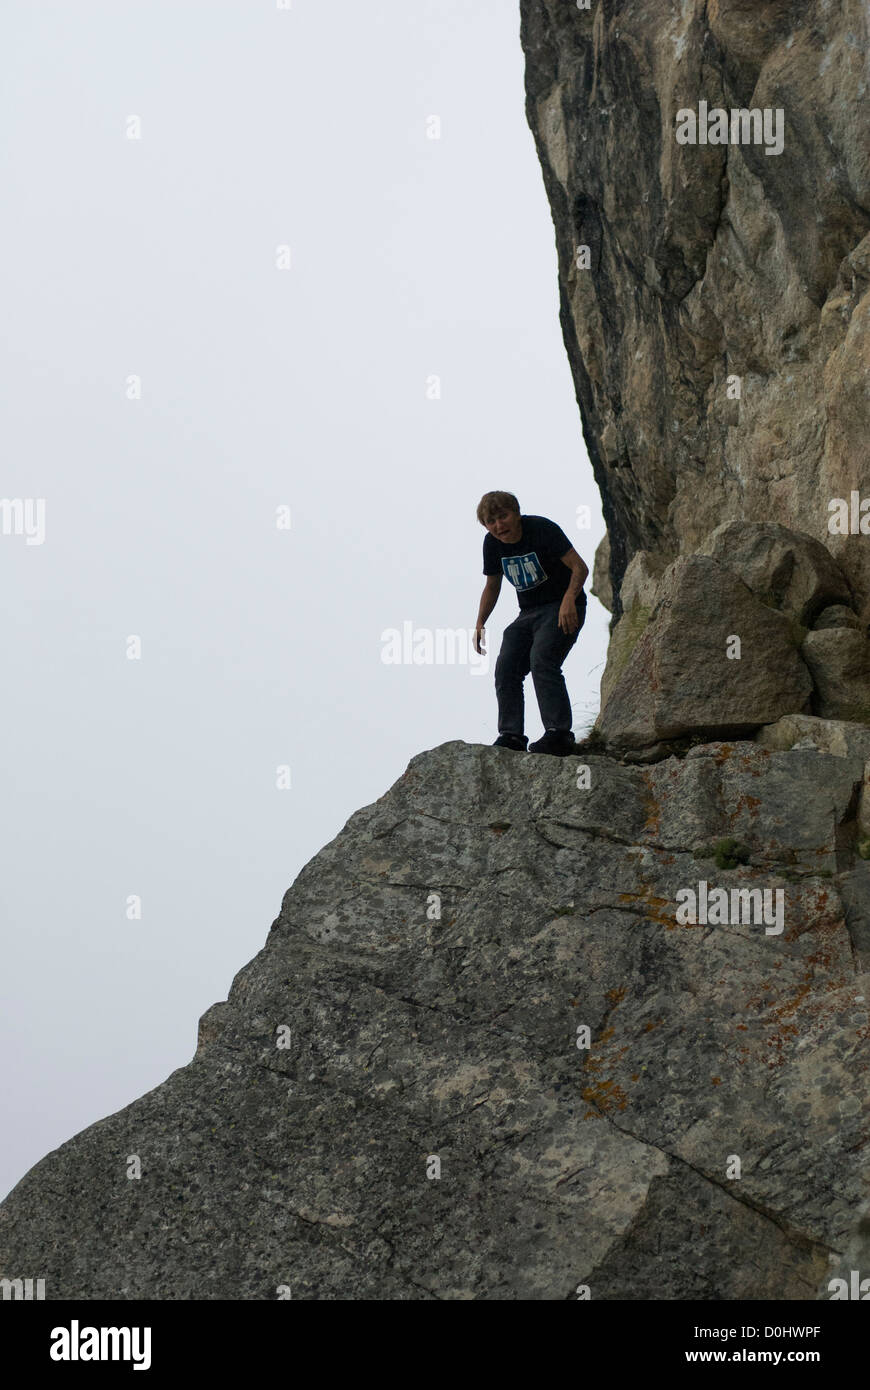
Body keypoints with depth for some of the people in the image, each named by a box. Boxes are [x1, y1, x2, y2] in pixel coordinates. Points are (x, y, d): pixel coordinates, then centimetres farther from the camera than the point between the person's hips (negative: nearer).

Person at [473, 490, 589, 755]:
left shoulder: (542, 529, -17)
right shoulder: (492, 544, 1)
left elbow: (580, 568, -20)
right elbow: (492, 587, 16)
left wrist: (568, 599, -36)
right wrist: (480, 623, 4)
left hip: (563, 609, -7)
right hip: (528, 614, 7)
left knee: (542, 660, -26)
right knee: (506, 668, -7)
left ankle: (558, 734, -30)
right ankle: (511, 736, -7)